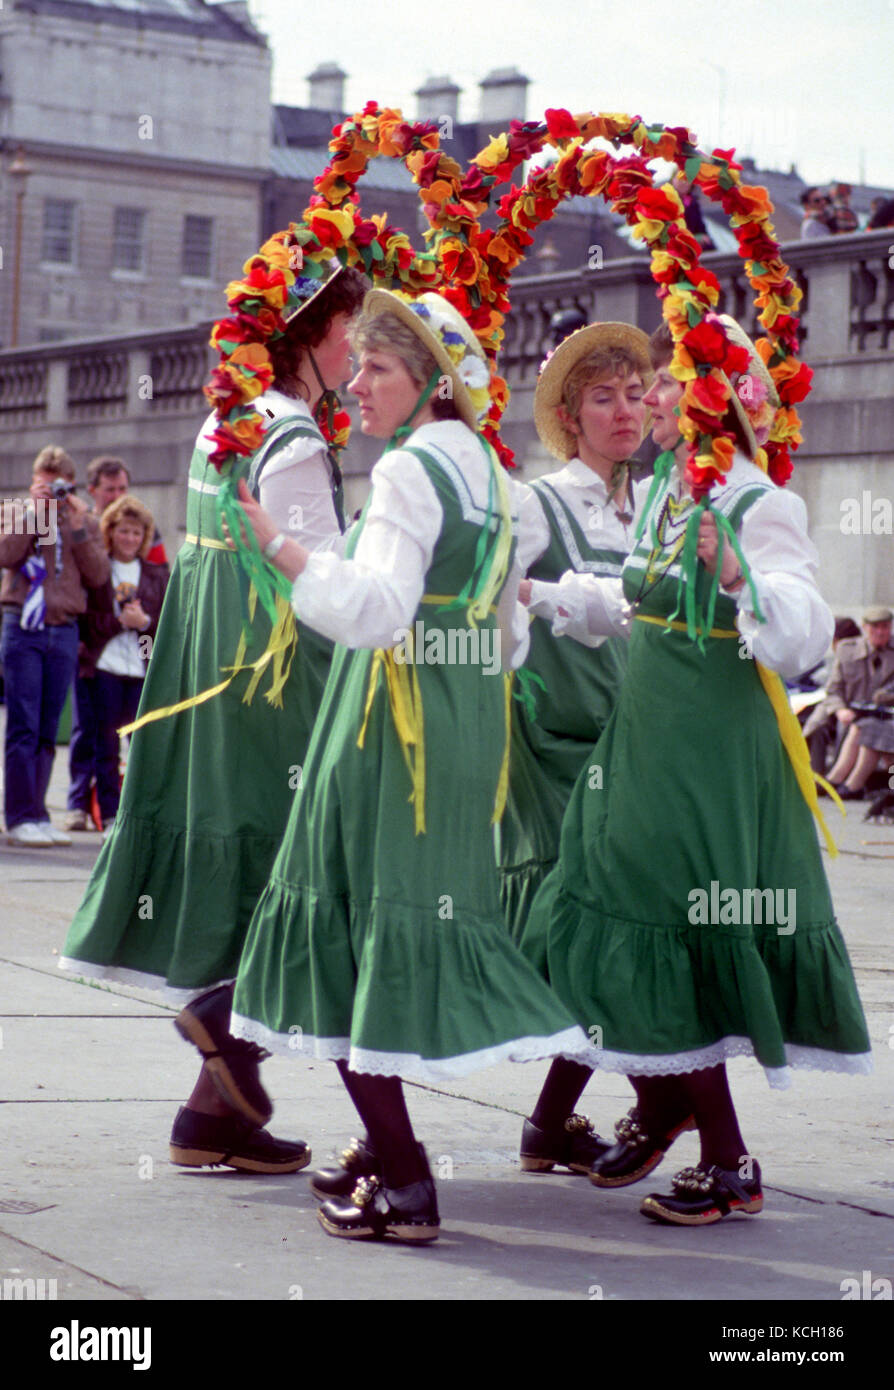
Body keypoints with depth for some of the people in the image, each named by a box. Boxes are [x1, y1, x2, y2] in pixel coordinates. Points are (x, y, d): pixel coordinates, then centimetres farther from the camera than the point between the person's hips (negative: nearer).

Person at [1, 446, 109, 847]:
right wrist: (35, 510, -8)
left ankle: (35, 815, 10)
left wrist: (78, 528, -4)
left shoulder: (85, 523, 15)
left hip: (64, 632, 3)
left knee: (47, 731, 6)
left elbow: (98, 575, 3)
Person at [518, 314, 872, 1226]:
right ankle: (660, 1104, 35)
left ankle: (729, 1166, 6)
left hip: (716, 755, -8)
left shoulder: (759, 506, -14)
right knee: (615, 928, 13)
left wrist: (742, 580, -42)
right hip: (642, 741, 8)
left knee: (678, 947, -6)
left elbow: (803, 637, -27)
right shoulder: (660, 494, 10)